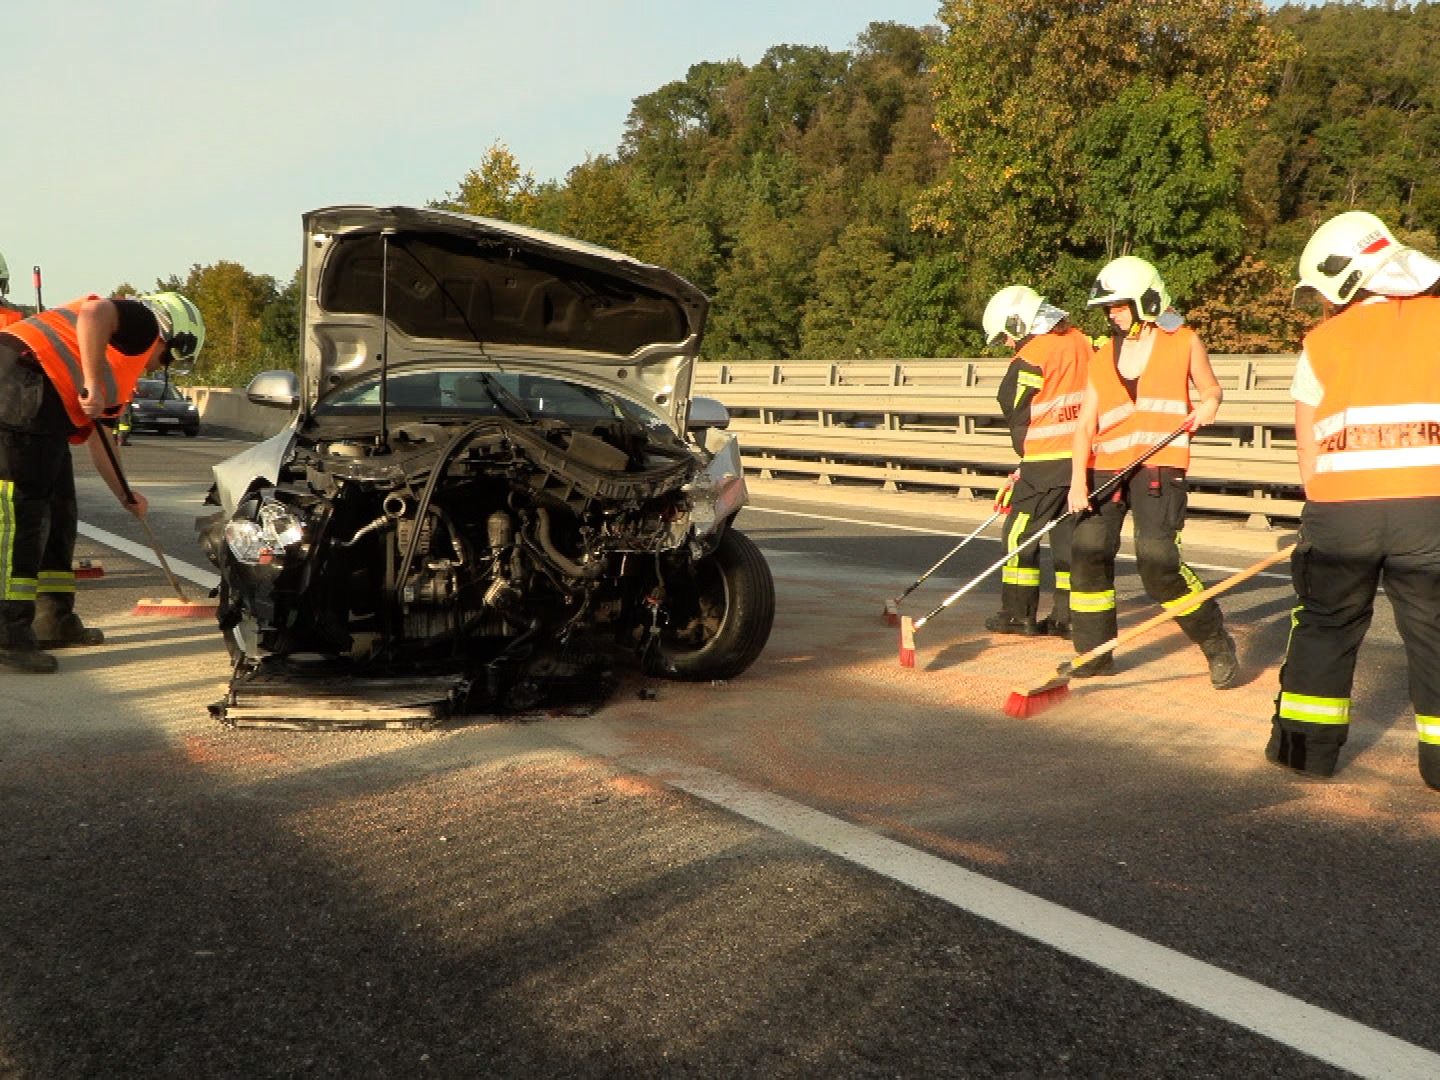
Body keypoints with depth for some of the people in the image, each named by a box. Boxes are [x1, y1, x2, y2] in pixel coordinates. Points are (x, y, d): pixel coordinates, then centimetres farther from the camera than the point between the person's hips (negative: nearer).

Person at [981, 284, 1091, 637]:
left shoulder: (1030, 358, -13)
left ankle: (1018, 613, 8)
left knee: (1020, 533, 4)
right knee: (1069, 533, 11)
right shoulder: (1083, 342, 7)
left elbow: (1016, 414, -3)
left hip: (1047, 460, -7)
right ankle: (1067, 615, 14)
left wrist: (1026, 455, 13)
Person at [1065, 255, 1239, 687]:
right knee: (1088, 554, -1)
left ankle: (1218, 645, 7)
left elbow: (1210, 388, 16)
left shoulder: (1183, 342, 3)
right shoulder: (1103, 356, 11)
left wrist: (1208, 405, -9)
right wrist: (1078, 481, -6)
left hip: (1160, 467, -4)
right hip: (1106, 468, 5)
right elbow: (1086, 423, 5)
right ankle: (1094, 653, 16)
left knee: (1158, 562, -14)